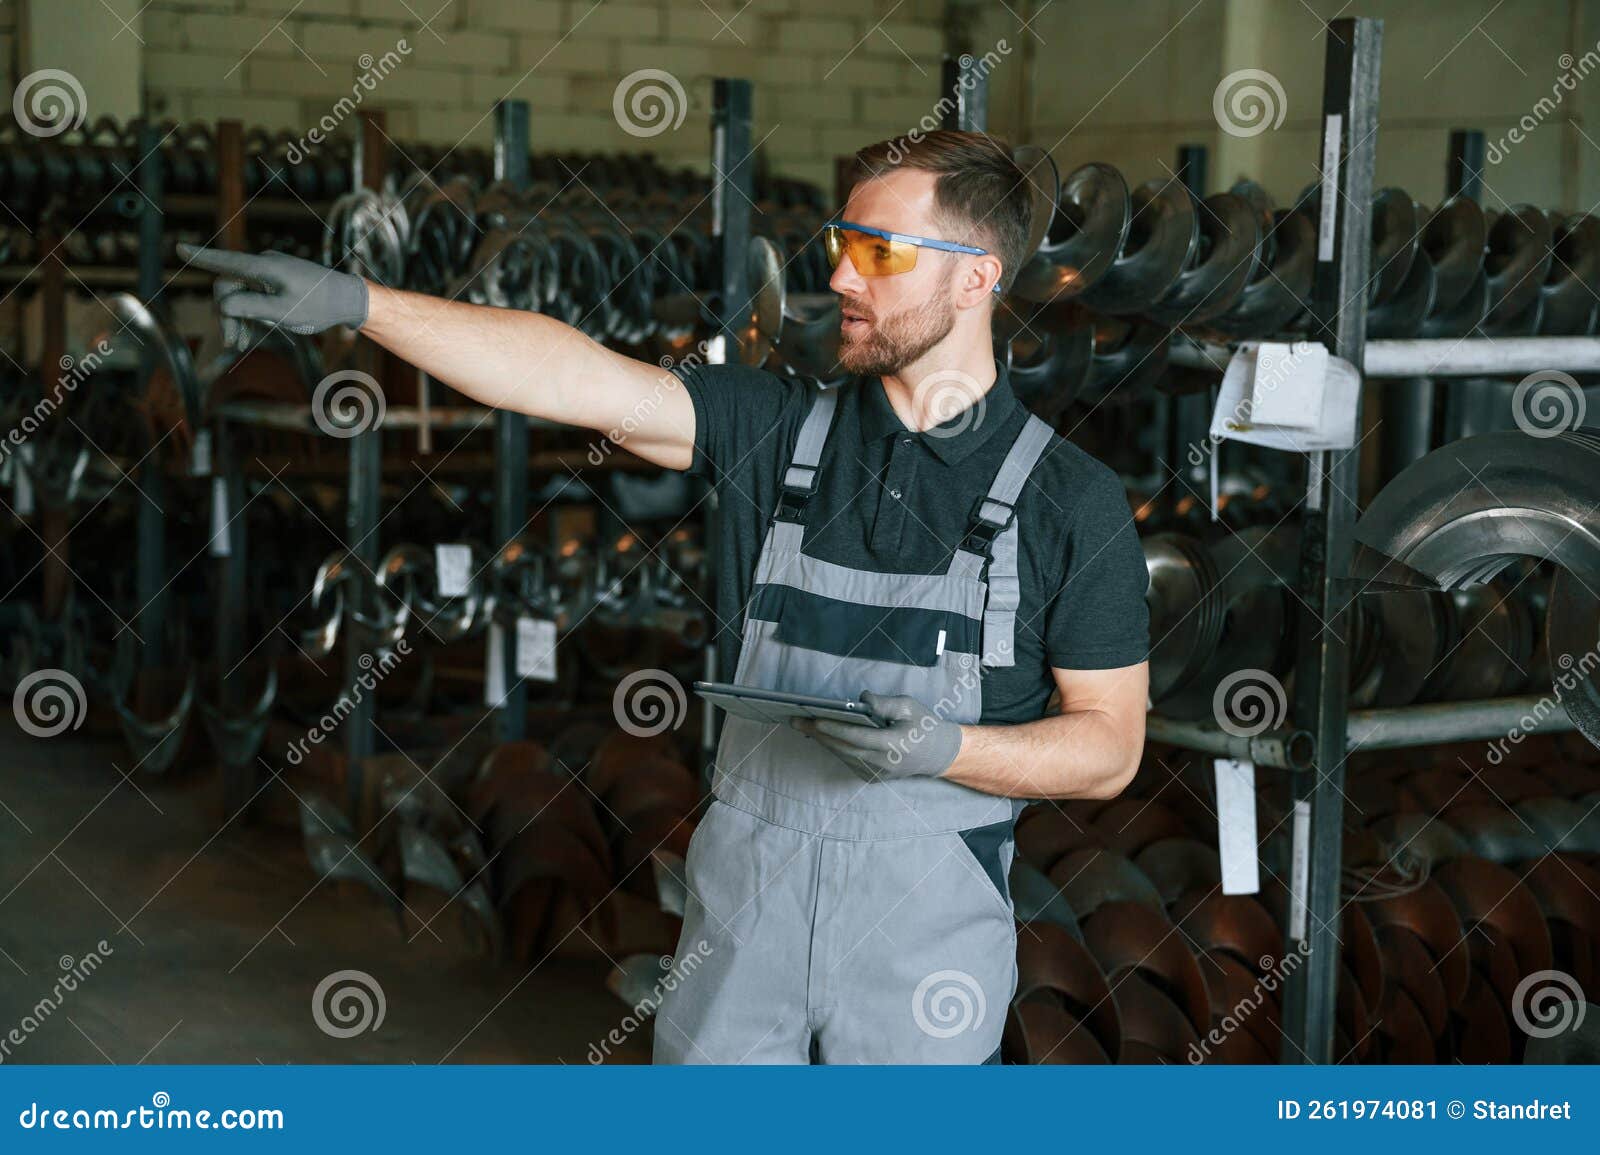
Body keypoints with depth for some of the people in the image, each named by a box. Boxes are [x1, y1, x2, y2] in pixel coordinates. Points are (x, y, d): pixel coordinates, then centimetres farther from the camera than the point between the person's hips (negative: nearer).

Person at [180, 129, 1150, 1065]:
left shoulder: (1073, 500, -3)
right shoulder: (778, 428, 3)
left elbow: (1110, 746, -2)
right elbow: (574, 376, -8)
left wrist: (949, 749, -19)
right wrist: (357, 301, -18)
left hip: (927, 919, -2)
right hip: (744, 891, 2)